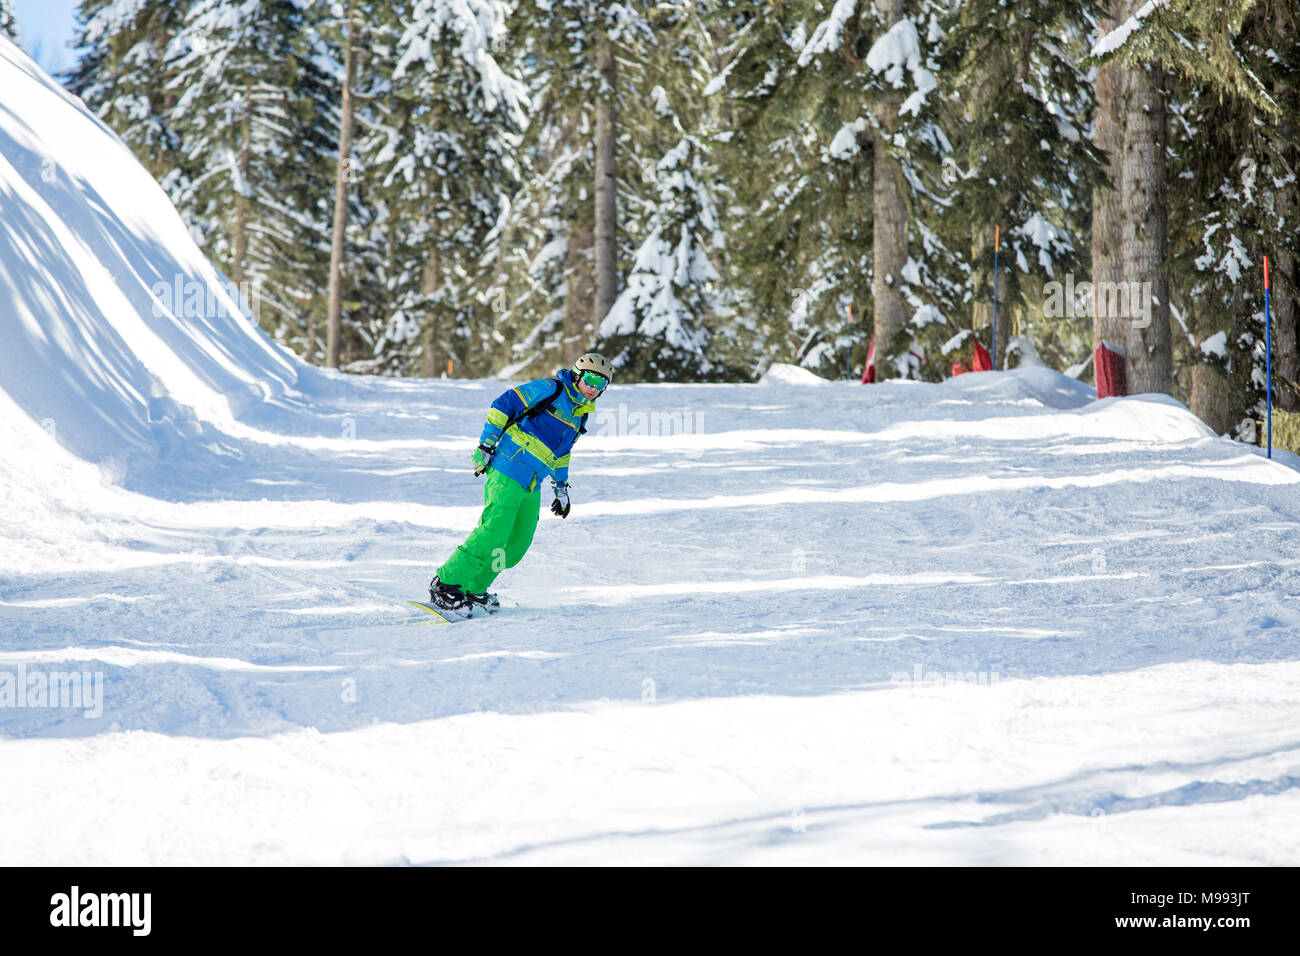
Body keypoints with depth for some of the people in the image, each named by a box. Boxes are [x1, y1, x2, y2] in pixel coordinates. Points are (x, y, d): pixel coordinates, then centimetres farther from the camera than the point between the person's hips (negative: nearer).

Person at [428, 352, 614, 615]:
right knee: (494, 533, -18)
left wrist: (562, 487, 29)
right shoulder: (550, 389, -8)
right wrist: (486, 444, -12)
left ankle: (473, 589, 17)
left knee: (518, 542, 6)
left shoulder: (581, 412, 18)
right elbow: (504, 405, -8)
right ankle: (445, 584, -14)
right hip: (508, 472, -9)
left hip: (531, 487, 9)